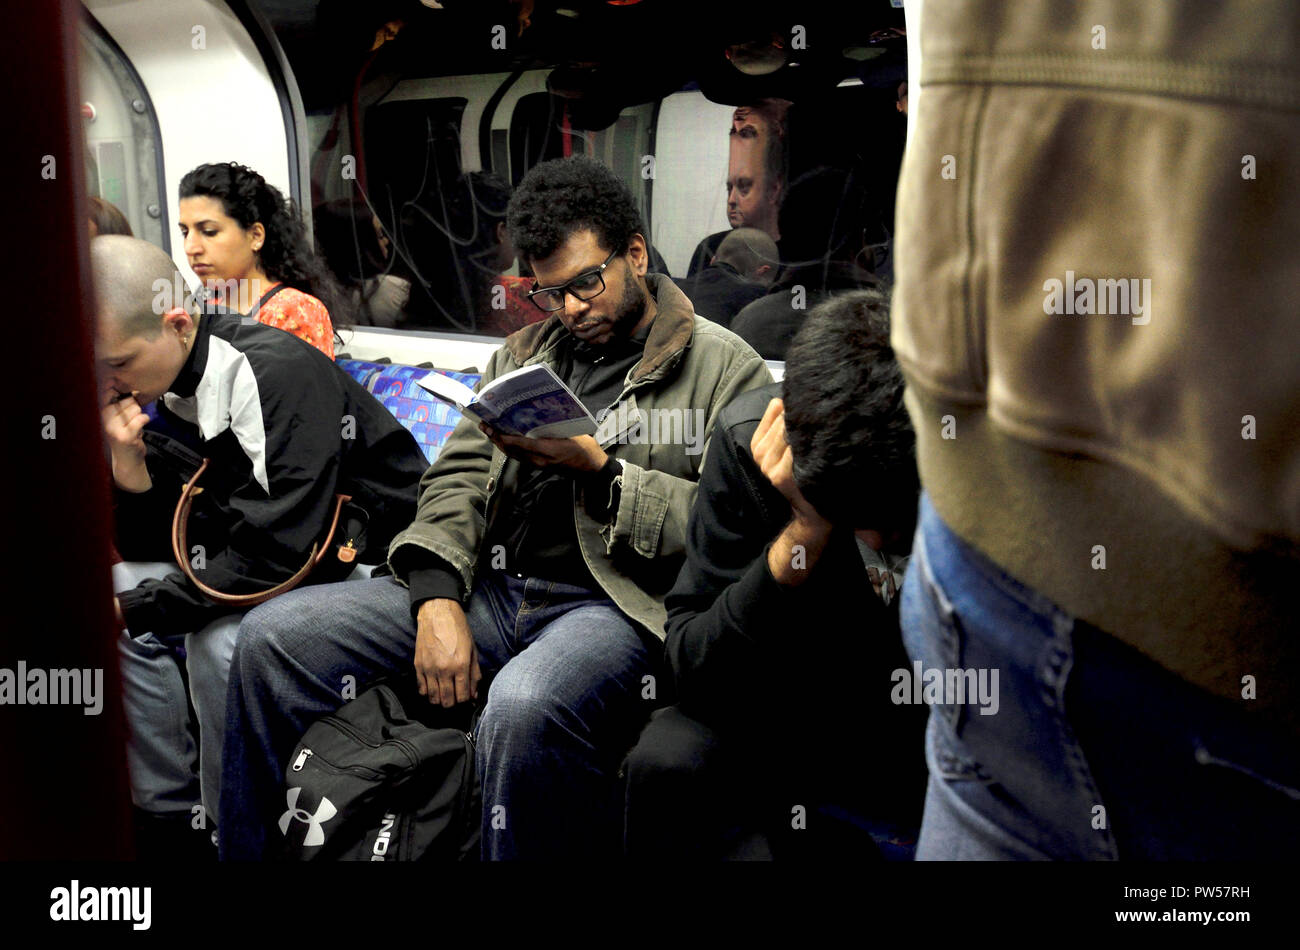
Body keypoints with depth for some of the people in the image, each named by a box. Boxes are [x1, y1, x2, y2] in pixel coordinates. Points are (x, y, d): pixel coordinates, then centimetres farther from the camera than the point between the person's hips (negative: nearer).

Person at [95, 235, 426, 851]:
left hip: (363, 554, -8)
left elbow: (280, 552, -29)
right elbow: (147, 545, 3)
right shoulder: (153, 384, -1)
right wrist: (126, 461, -16)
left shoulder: (278, 373, -26)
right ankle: (164, 808, 10)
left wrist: (135, 607, -24)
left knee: (219, 637, -29)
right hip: (241, 554, 9)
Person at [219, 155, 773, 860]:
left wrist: (600, 471, -13)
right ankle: (243, 846, 10)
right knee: (272, 635, -7)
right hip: (493, 585, 6)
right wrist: (438, 599, -6)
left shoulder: (725, 366, 4)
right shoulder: (525, 353, 22)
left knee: (523, 707, -40)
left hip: (617, 603, -5)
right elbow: (460, 476, 12)